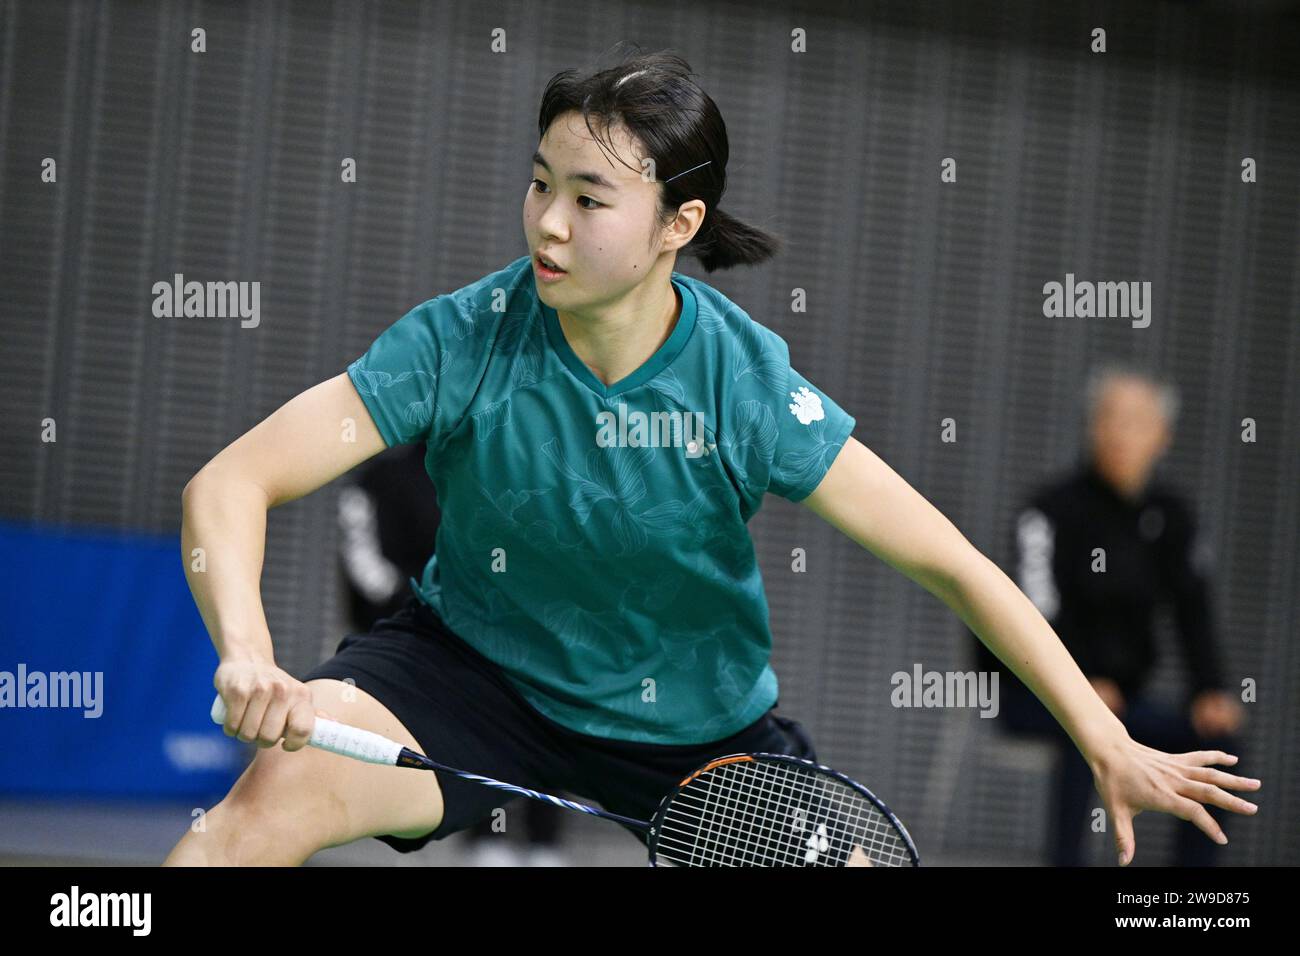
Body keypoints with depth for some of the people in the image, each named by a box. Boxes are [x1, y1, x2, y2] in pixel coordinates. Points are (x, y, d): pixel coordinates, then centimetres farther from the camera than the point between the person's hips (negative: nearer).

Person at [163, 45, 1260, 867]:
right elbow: (230, 485, -21)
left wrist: (1111, 746, -18)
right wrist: (248, 656, -41)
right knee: (285, 786, -28)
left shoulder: (745, 380, -20)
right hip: (477, 666, -1)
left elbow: (952, 563, -14)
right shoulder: (462, 341, -19)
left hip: (701, 723, 1)